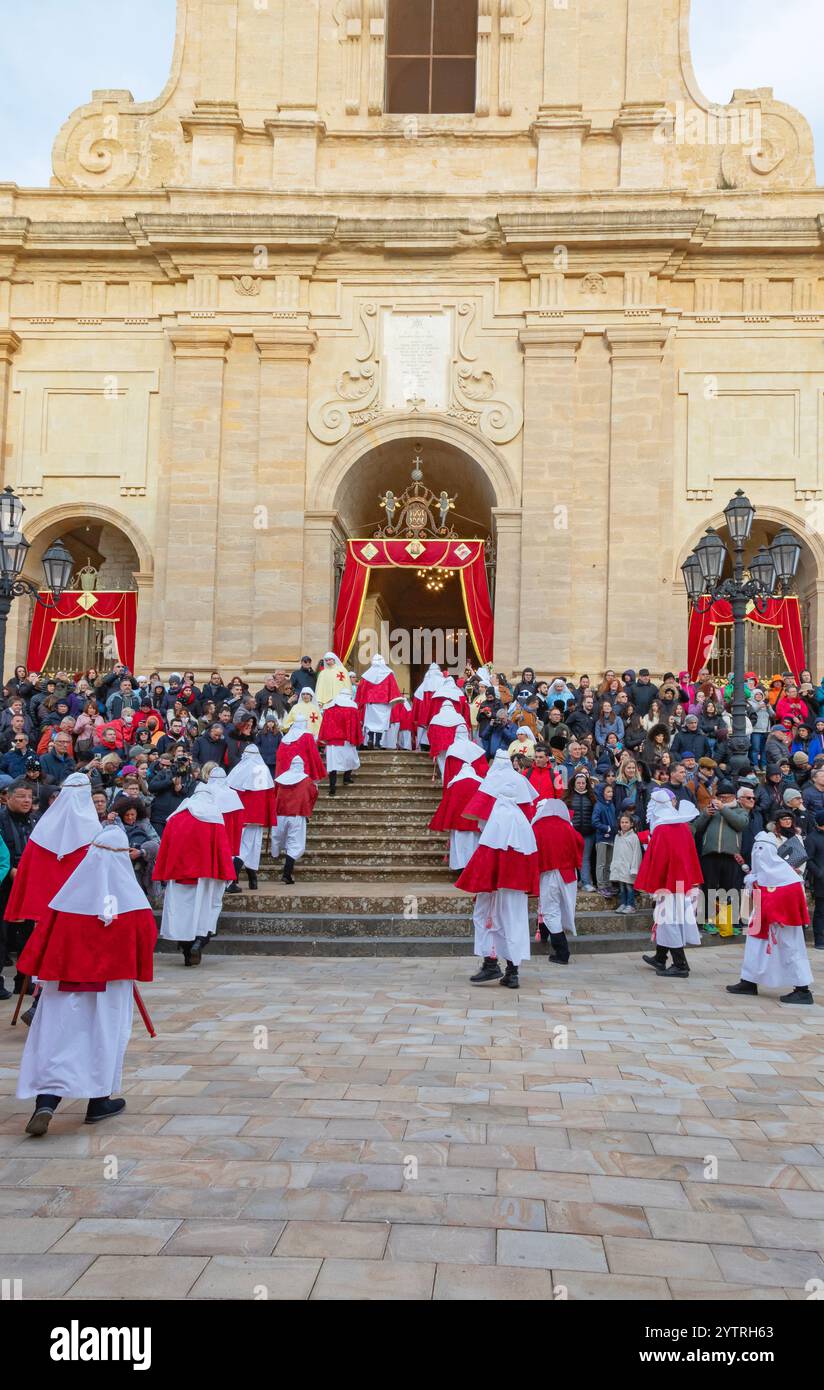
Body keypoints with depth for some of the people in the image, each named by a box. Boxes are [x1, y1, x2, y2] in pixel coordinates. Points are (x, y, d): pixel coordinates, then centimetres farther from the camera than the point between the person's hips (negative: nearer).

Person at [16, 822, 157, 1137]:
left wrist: (41, 974, 9)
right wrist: (135, 969, 17)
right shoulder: (130, 894, -8)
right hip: (112, 981, -1)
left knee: (58, 1034, 6)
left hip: (66, 980, 1)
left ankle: (45, 1102, -8)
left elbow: (45, 933, -2)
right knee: (106, 1035, 12)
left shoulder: (71, 891, -6)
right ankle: (99, 1101, 20)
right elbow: (147, 936, -1)